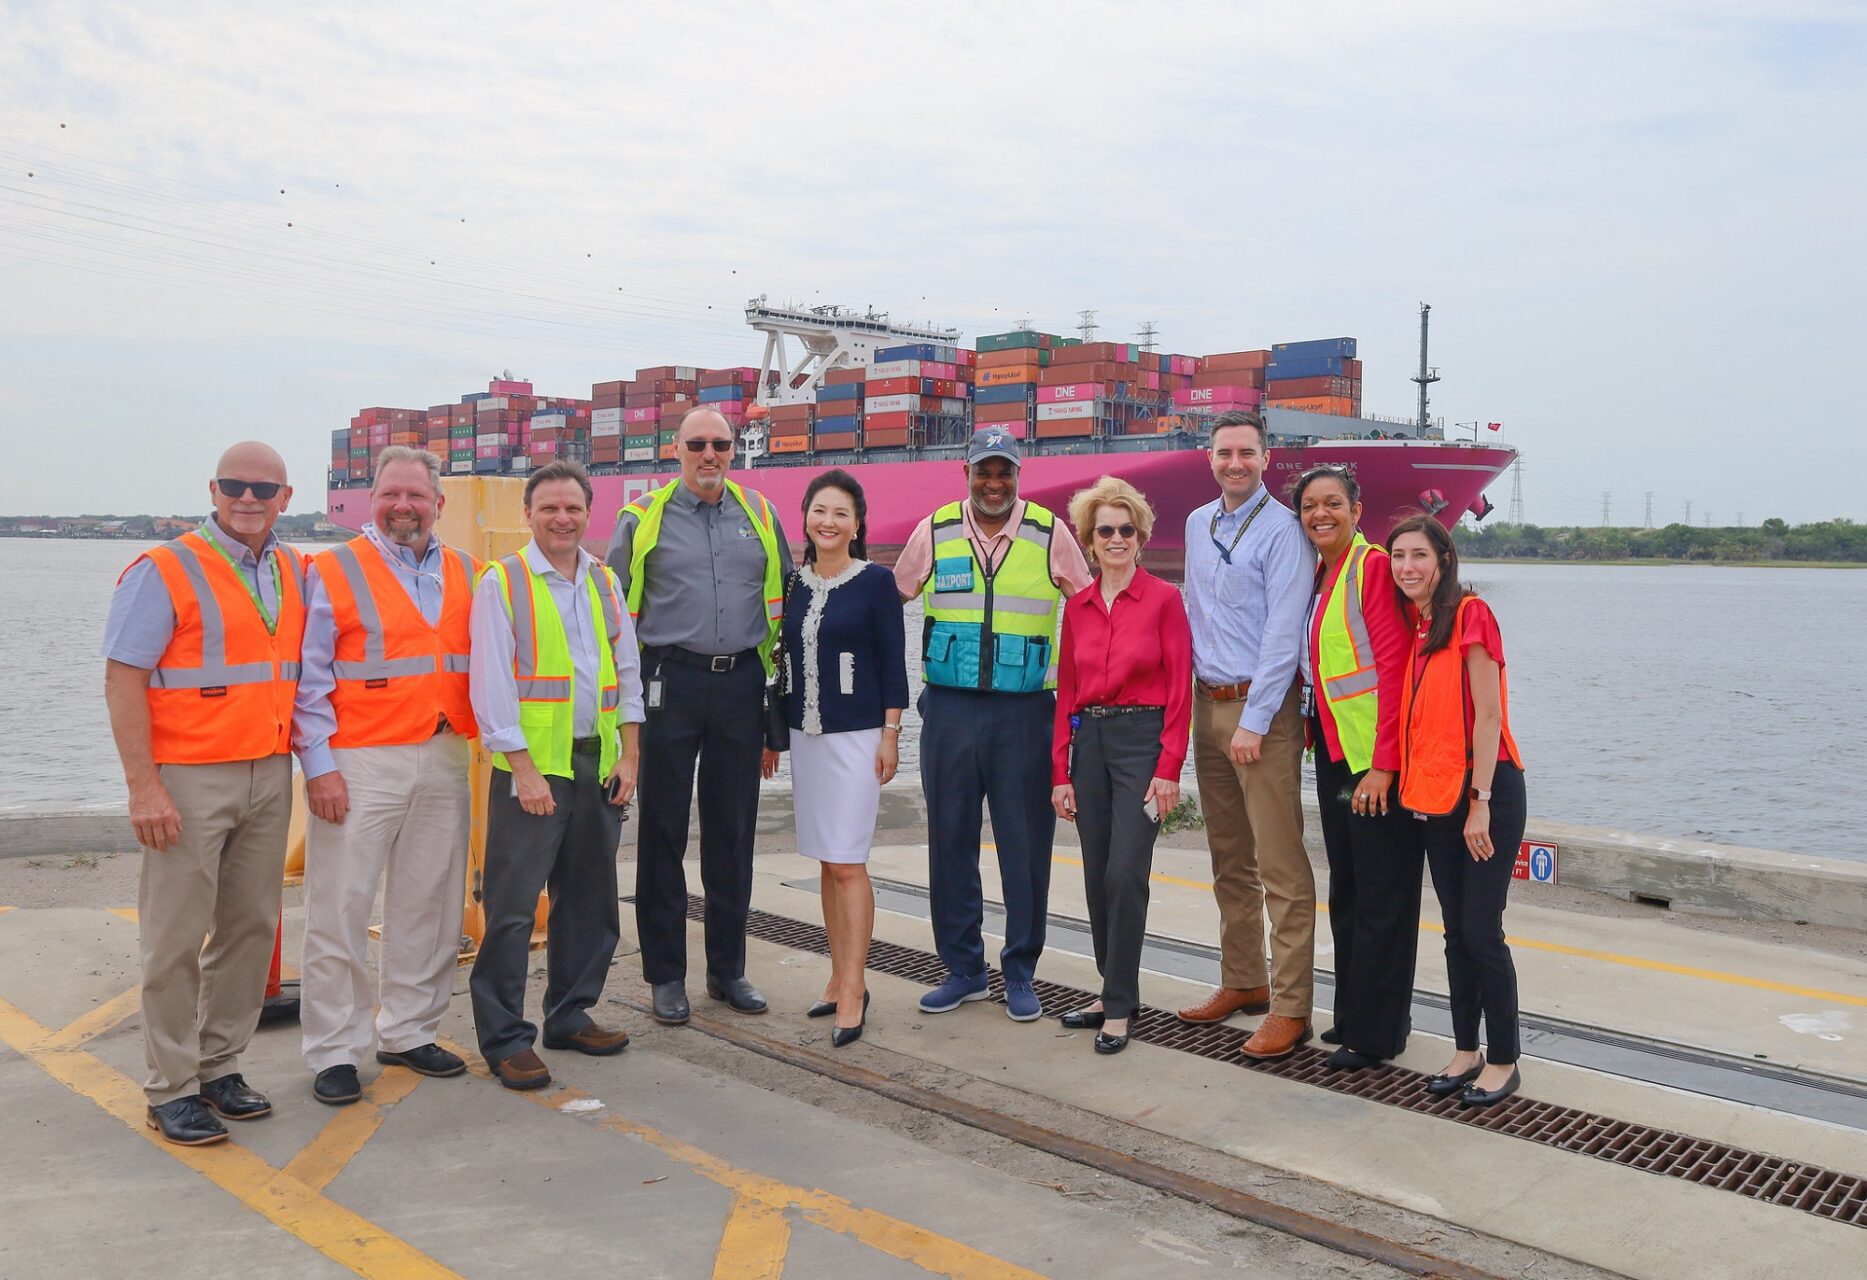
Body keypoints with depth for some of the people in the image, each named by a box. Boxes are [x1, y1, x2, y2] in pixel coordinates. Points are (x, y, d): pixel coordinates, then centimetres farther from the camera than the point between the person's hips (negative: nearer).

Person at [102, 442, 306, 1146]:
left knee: (250, 927, 11)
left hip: (270, 776, 6)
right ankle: (172, 1090, 11)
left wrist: (298, 726, 10)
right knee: (176, 938, 1)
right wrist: (143, 786, -17)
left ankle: (221, 1066, 24)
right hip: (189, 778, -6)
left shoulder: (296, 573, 11)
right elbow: (123, 679, -11)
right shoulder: (164, 572, -7)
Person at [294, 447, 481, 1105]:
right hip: (360, 763, -4)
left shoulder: (466, 575, 12)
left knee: (429, 906, 11)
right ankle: (334, 1050, 11)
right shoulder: (335, 572, -1)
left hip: (446, 760, 5)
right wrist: (319, 765, -10)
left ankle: (408, 1032, 25)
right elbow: (309, 677, -4)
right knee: (341, 909, -1)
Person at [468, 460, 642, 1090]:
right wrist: (526, 770, -14)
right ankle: (504, 1037, 7)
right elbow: (492, 686, -8)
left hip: (599, 764, 6)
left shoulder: (606, 582, 12)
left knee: (589, 899, 13)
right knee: (512, 907, -4)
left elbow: (628, 672, 15)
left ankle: (571, 1015, 27)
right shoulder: (502, 582, -4)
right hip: (531, 766, -5)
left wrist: (629, 755, 6)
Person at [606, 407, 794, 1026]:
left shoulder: (760, 515, 9)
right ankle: (666, 975, 15)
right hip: (671, 680, -2)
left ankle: (727, 969, 22)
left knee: (733, 830, 9)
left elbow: (783, 600, 15)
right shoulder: (644, 517, 2)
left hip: (742, 682, 2)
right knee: (663, 829, 3)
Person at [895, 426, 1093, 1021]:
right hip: (950, 708, 2)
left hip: (1025, 710, -1)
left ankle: (1020, 972, 17)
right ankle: (962, 968, 21)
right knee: (950, 839, 7)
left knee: (1025, 843, 3)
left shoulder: (1049, 534, 0)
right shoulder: (934, 532, 4)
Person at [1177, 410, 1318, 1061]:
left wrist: (1253, 721, -17)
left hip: (1262, 707, -7)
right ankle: (1243, 981, 25)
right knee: (1229, 860, 14)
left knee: (1281, 865, -6)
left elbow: (1283, 634, -15)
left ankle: (1290, 1007, -1)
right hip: (1208, 703, 8)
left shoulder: (1283, 529, -10)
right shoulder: (1197, 525, 14)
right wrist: (1200, 702, 16)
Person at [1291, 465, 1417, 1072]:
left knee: (1381, 897, 1)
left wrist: (1382, 764, -21)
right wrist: (1314, 736, 11)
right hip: (1332, 753, 9)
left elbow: (1394, 668, -18)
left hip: (1375, 757, -9)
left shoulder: (1372, 567, -12)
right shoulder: (1316, 575, 13)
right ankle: (1351, 1017, 29)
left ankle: (1375, 1035, 11)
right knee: (1346, 891, 16)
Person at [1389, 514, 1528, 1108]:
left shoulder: (1470, 614, -12)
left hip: (1488, 791, -7)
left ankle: (1503, 1061, 11)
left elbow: (1488, 714, -15)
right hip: (1434, 795, 7)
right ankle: (1465, 1052, 24)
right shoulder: (1414, 625, 10)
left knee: (1482, 931, -3)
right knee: (1456, 931, 13)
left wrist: (1480, 803, -17)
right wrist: (1417, 791, 8)